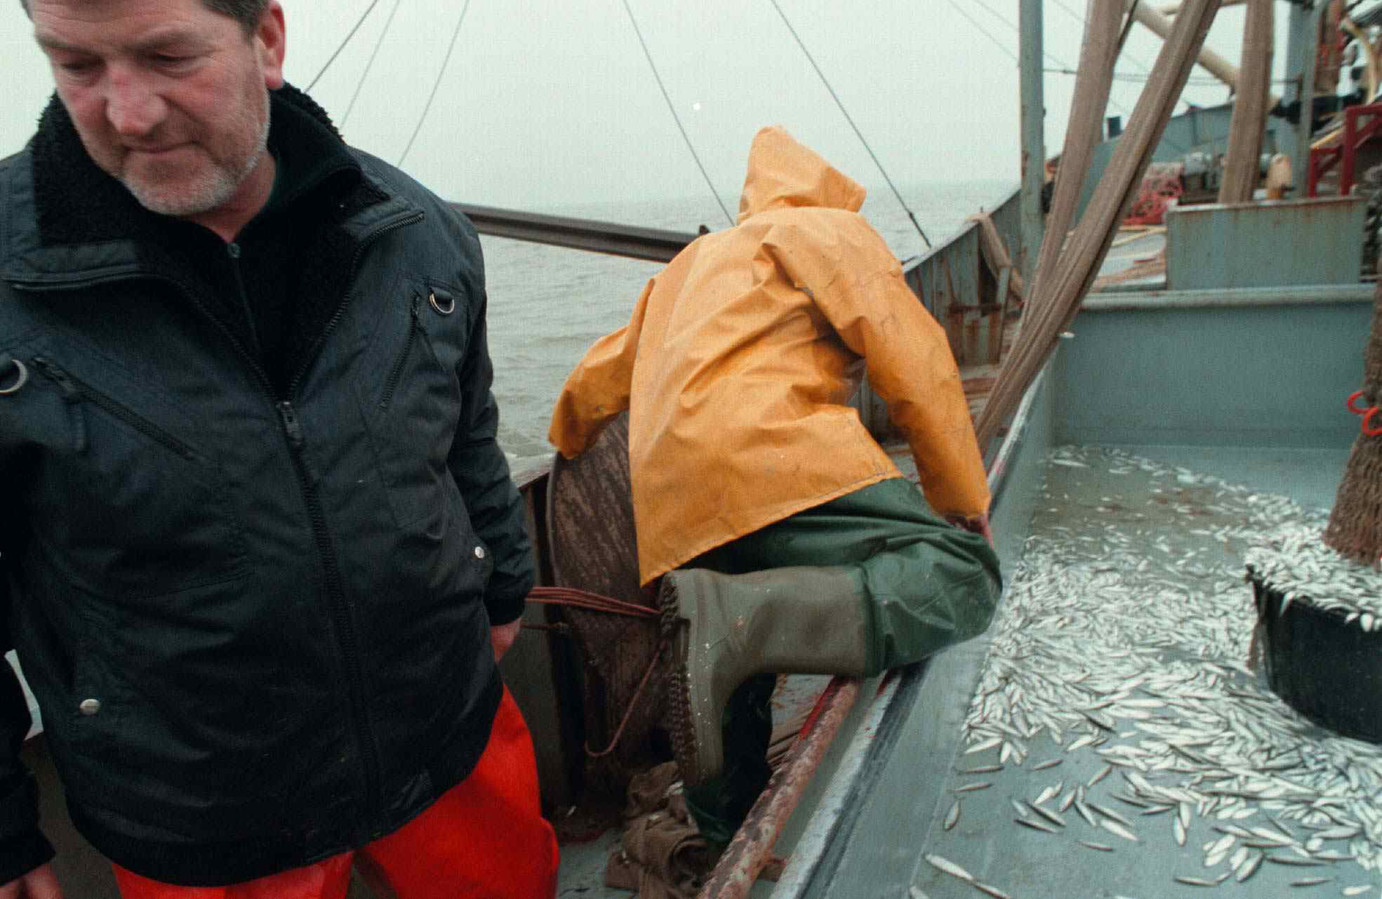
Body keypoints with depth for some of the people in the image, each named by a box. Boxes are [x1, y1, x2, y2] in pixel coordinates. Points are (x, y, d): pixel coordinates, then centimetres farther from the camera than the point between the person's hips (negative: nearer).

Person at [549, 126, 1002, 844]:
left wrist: (569, 443, 61)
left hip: (676, 517, 8)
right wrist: (964, 496, 8)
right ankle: (740, 619, -32)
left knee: (735, 692, 21)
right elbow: (910, 354, 2)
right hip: (771, 458, -8)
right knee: (962, 576, -16)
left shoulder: (687, 266, 37)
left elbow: (595, 380, 41)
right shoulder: (824, 226, 16)